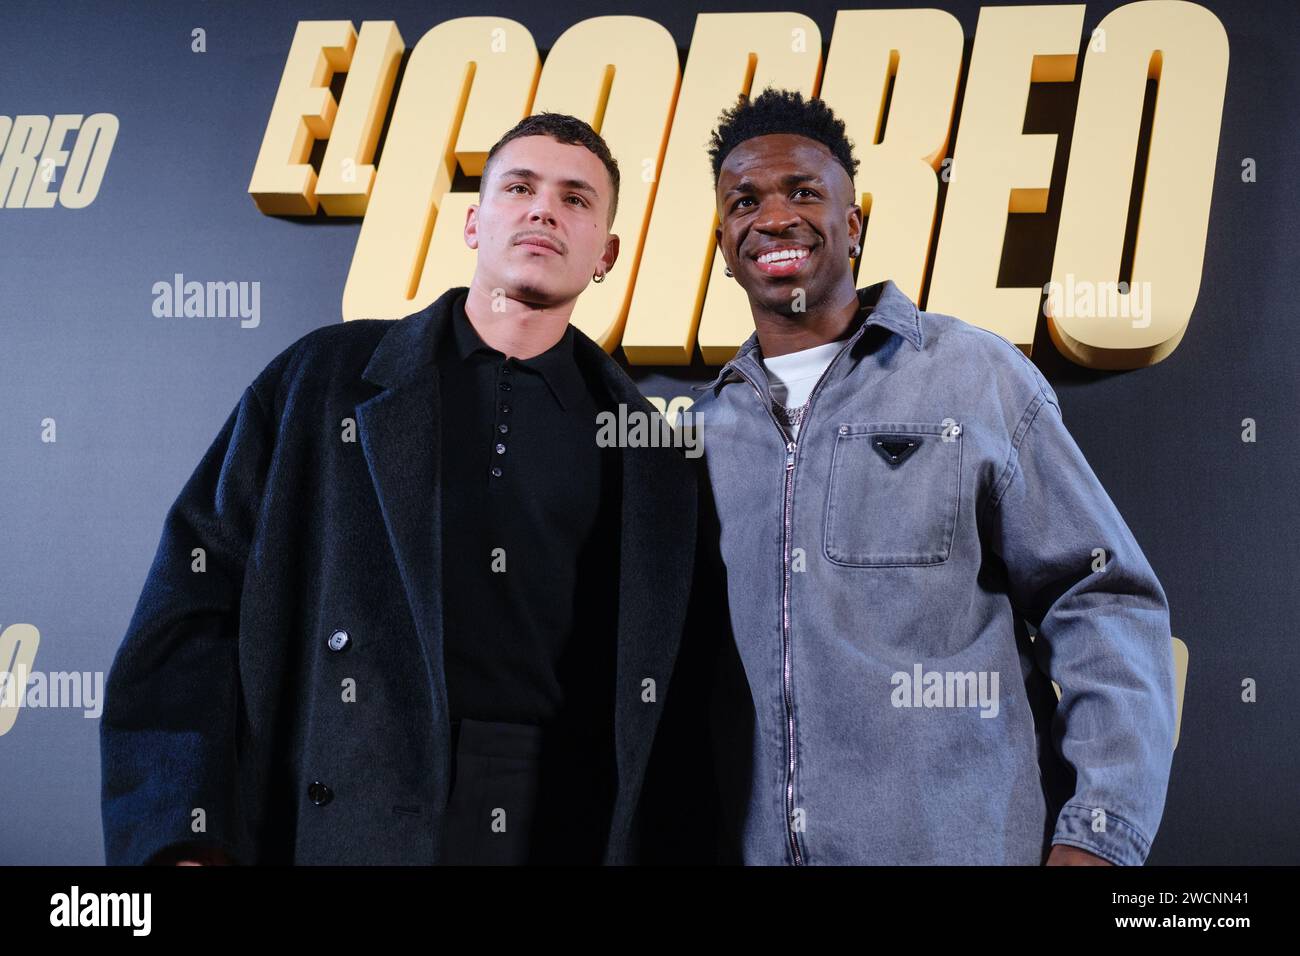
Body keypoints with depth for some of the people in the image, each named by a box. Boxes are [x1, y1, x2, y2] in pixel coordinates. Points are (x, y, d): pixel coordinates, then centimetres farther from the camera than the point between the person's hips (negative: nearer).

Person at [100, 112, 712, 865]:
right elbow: (198, 597, -2)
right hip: (341, 830, -1)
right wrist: (184, 839, -9)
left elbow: (678, 700, 7)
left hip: (567, 832, 2)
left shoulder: (648, 449, 6)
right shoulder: (324, 378, 3)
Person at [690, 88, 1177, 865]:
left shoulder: (980, 377, -3)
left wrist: (1099, 835, -12)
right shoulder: (705, 426, 7)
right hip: (754, 843, 3)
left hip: (964, 840, -2)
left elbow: (1102, 602, -4)